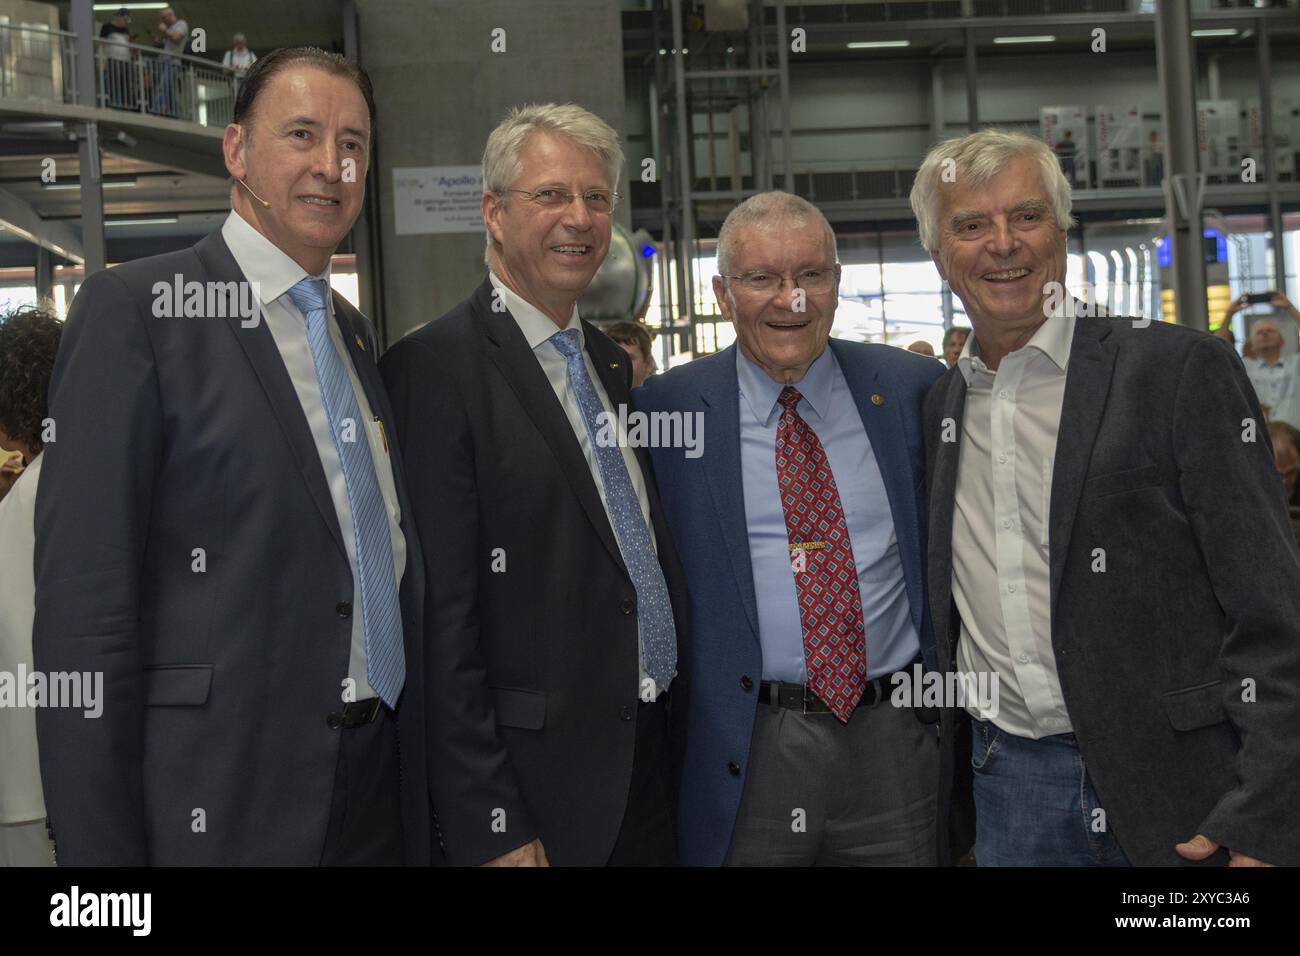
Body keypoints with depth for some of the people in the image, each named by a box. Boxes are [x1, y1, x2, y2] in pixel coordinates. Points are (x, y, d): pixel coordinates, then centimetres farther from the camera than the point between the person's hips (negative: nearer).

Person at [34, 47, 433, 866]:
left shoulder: (355, 333, 13)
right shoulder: (135, 307, -8)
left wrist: (425, 797, 13)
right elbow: (83, 598, -13)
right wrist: (102, 847, -15)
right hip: (219, 801, -6)